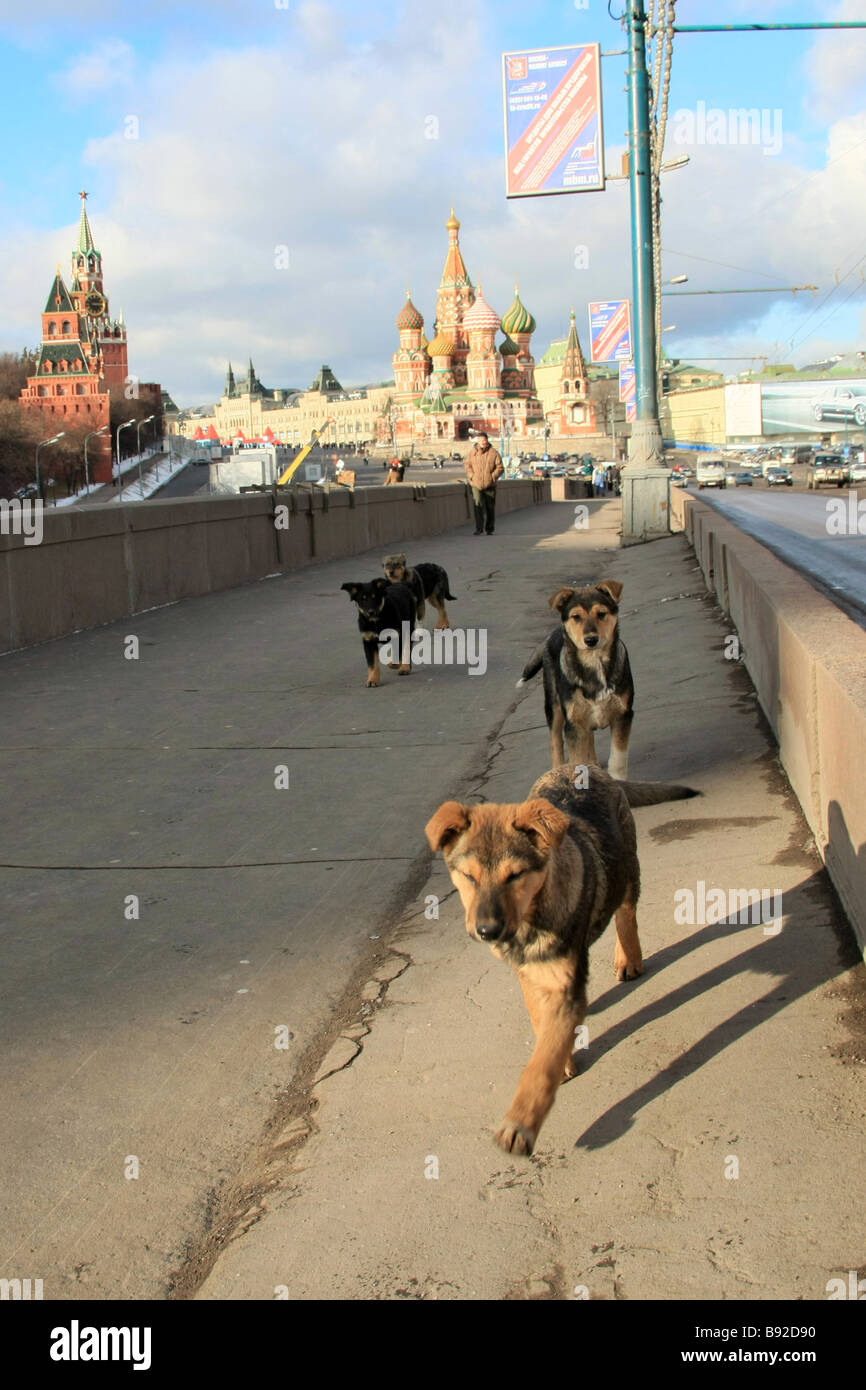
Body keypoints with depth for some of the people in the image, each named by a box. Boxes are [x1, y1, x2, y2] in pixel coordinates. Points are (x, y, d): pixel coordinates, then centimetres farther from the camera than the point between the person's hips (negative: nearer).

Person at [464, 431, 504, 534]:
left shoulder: (493, 452, 0)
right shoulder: (472, 452, 5)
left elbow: (500, 467, 1)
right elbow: (468, 466, 9)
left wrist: (493, 477, -13)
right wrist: (472, 476, -8)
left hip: (490, 485, 0)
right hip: (476, 484, 0)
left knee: (490, 507, 8)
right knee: (478, 504, -16)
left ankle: (489, 529, 22)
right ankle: (479, 529, -14)